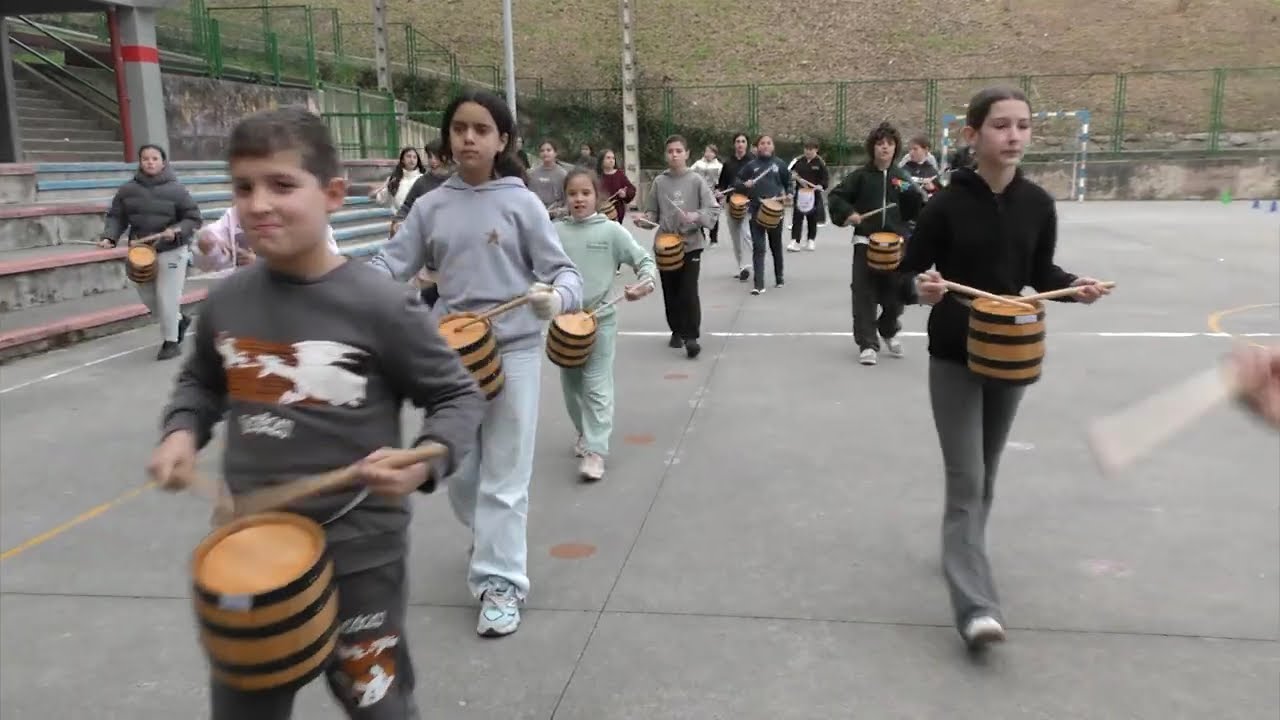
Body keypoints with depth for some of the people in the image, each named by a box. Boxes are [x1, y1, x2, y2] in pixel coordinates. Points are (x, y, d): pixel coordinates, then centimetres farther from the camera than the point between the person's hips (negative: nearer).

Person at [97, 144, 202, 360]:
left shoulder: (175, 189, -10)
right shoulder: (127, 190, 0)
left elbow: (193, 218, -6)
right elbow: (116, 217, 6)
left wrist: (177, 231, -22)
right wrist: (109, 237, -10)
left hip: (171, 251, -5)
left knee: (167, 297, -3)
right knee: (148, 298, 13)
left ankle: (171, 341, 13)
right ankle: (179, 320, 38)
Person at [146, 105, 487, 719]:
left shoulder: (378, 306, -18)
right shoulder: (226, 303, -3)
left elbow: (459, 396, -9)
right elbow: (201, 383, 16)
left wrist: (427, 460, -26)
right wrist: (181, 432, -3)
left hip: (357, 554, -4)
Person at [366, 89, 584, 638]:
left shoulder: (521, 203, -6)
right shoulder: (431, 206, 3)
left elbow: (565, 271, -9)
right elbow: (393, 261, 0)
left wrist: (556, 296, -31)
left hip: (513, 352, -4)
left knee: (503, 477, 1)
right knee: (457, 472, 17)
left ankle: (500, 583, 10)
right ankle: (494, 542, 44)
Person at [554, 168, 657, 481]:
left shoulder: (611, 231, -5)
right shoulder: (555, 232, 1)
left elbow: (645, 260, -3)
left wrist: (645, 282, -22)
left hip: (601, 319, -3)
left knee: (597, 387, -4)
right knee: (571, 384, 16)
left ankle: (595, 450, -2)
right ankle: (585, 432, 37)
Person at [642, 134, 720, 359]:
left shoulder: (696, 181, -5)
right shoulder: (659, 182, 1)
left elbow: (714, 210, -6)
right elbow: (652, 211, 9)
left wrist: (696, 216, -23)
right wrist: (646, 219, -12)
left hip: (691, 244, -3)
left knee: (689, 292, -9)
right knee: (670, 293, 11)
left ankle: (691, 336, -1)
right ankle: (677, 332, 28)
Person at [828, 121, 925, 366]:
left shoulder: (902, 177, 7)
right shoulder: (861, 175, 1)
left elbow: (914, 212, 7)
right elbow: (836, 196, 4)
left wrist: (913, 194, -11)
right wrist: (848, 213, -12)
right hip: (866, 241, -2)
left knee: (897, 293, 7)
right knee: (864, 295, -3)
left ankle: (888, 330, 35)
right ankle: (867, 344, 4)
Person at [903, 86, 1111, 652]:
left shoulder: (1038, 204, -1)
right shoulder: (946, 204, -13)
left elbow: (1041, 272, 11)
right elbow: (908, 272, -6)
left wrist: (1073, 286, -9)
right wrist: (923, 286, -28)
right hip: (954, 358, -4)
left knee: (986, 474, 19)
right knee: (965, 481, -7)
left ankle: (962, 548, 42)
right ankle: (976, 606, -7)